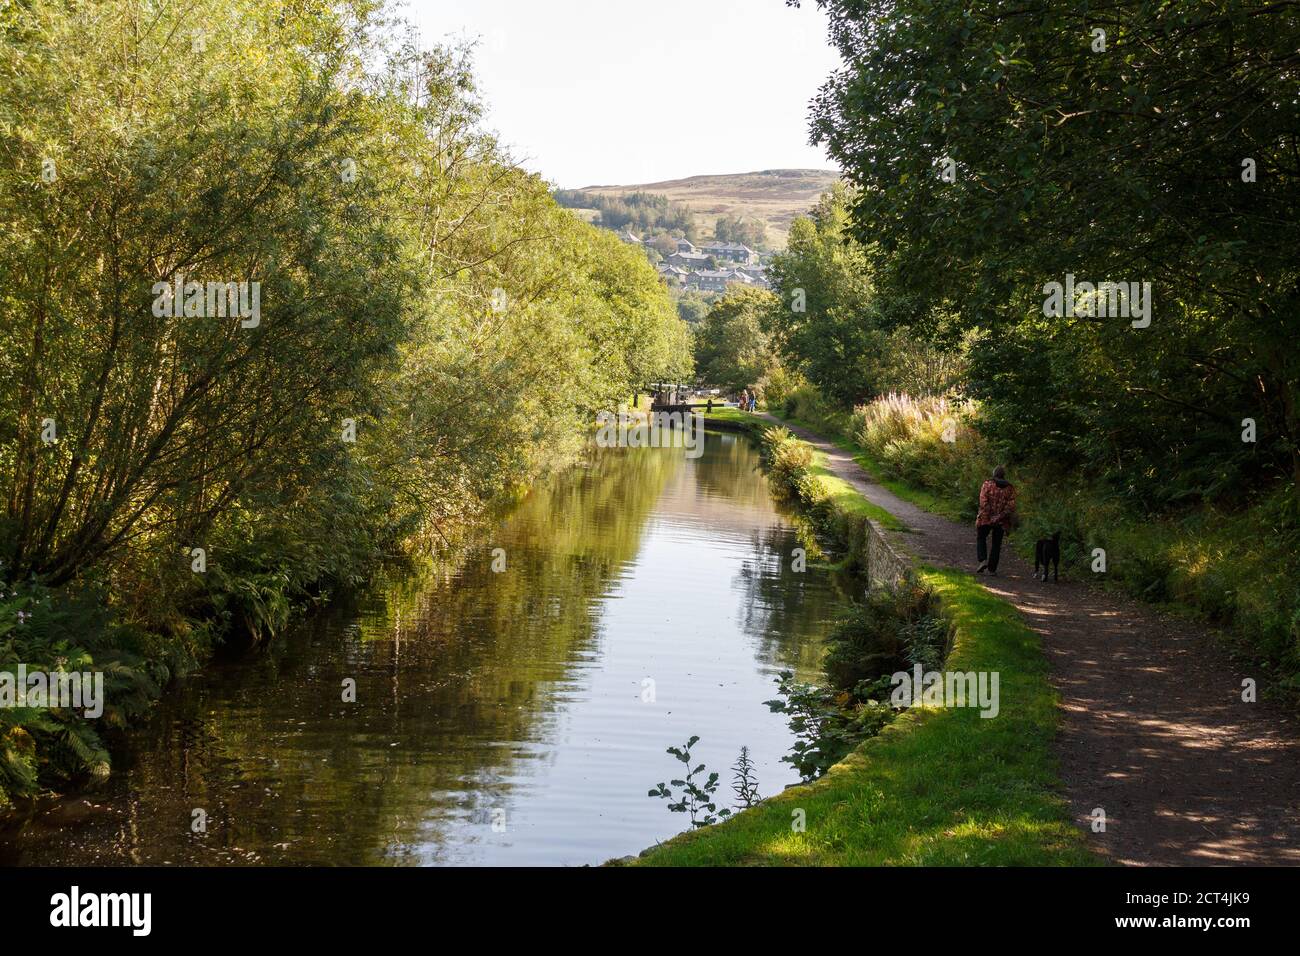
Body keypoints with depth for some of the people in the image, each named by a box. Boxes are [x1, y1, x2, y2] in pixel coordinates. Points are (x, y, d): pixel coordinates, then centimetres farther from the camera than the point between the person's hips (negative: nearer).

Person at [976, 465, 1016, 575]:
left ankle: (983, 560, -5)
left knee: (981, 538, 16)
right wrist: (1009, 522, -2)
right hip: (1001, 521, 2)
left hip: (986, 518, -2)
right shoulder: (1010, 488, 2)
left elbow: (983, 501, -14)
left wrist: (985, 516, -11)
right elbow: (1011, 505, -4)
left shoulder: (987, 484, -5)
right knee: (996, 544, 11)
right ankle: (992, 569, 11)